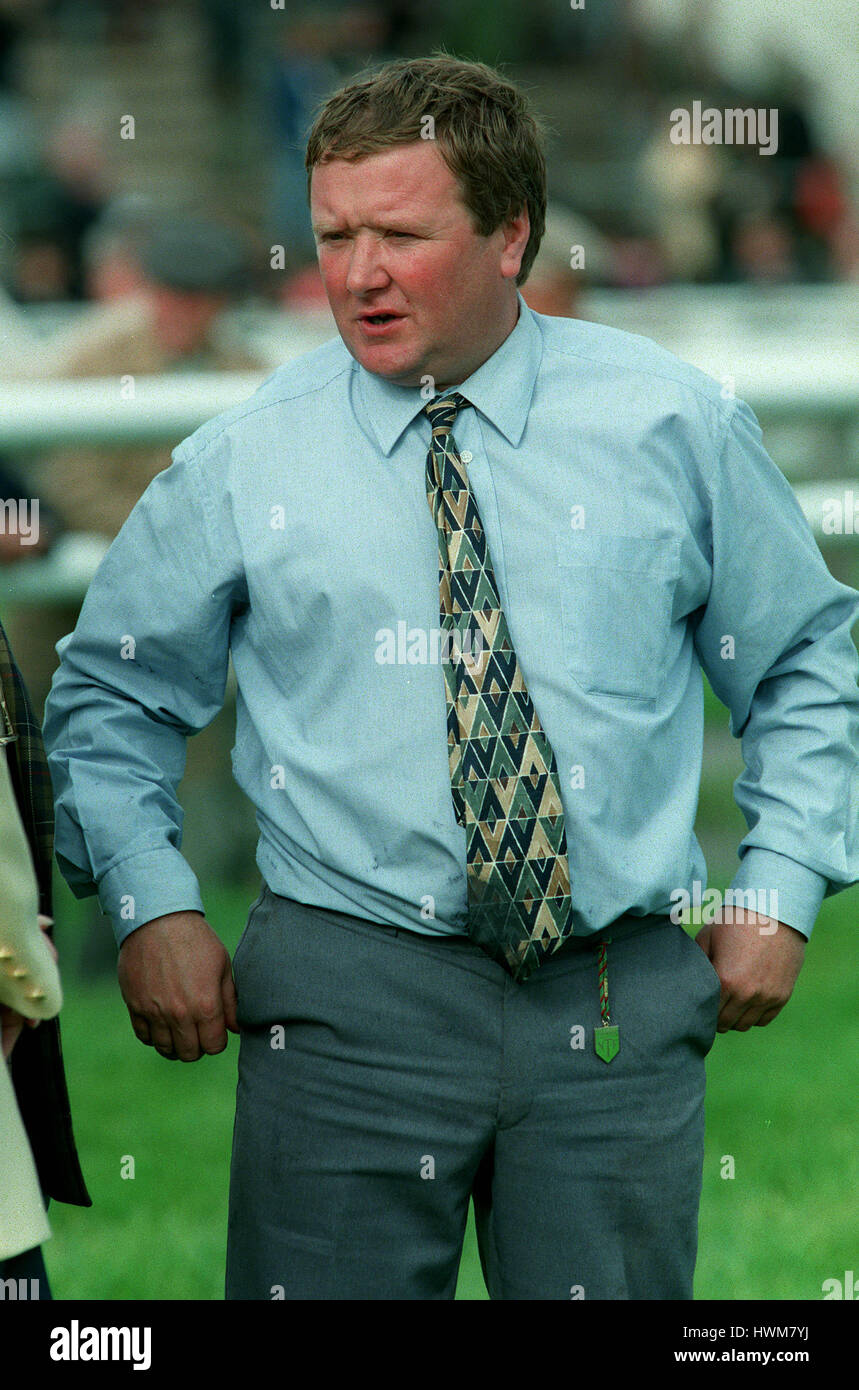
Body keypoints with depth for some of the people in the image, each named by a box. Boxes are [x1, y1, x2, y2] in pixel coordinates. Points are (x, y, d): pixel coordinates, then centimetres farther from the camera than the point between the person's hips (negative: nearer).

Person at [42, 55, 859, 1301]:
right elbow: (112, 695, 11)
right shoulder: (245, 462, 2)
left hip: (621, 1007, 1)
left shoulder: (670, 424, 4)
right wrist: (151, 906, -2)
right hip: (346, 997, -1)